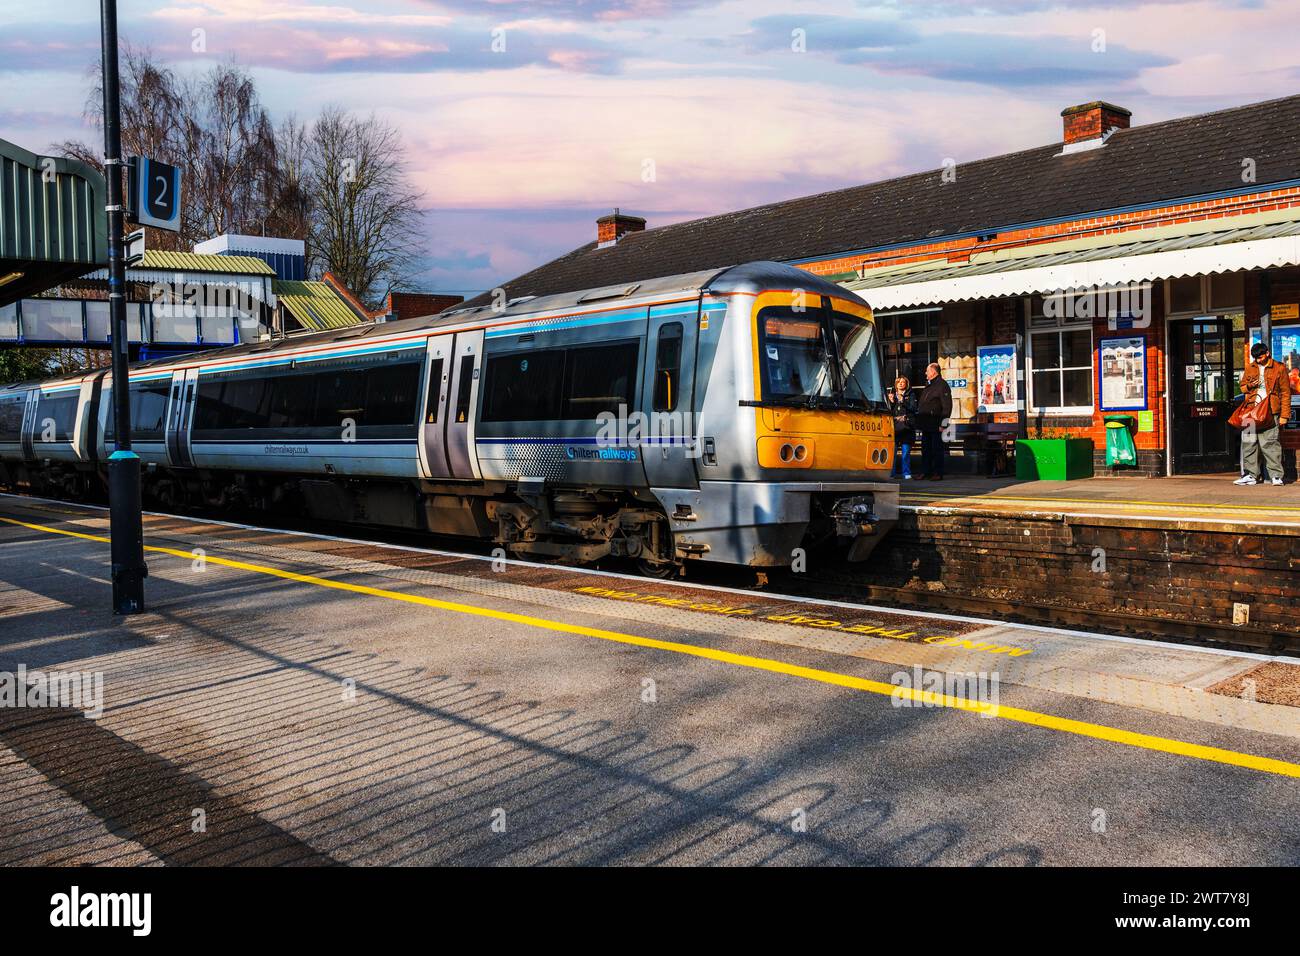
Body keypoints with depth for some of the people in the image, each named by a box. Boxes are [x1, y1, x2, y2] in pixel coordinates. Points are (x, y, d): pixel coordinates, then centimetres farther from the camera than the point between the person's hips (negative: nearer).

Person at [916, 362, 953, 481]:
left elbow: (947, 406, -14)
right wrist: (919, 423, 19)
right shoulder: (928, 385, 20)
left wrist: (943, 423, -18)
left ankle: (938, 473, 0)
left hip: (935, 425, -9)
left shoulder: (942, 385, -8)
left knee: (937, 449, -4)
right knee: (925, 449, 11)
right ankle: (927, 472, 17)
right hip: (926, 425, 9)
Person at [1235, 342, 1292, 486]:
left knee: (1270, 443, -8)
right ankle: (1252, 475, 9)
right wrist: (1249, 386, -1)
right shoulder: (1249, 368, 15)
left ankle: (1276, 475, -3)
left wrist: (1284, 415, -3)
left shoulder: (1279, 369, 3)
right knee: (1249, 443, 3)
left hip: (1270, 412, -4)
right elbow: (1242, 386, 25)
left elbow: (1285, 393, 2)